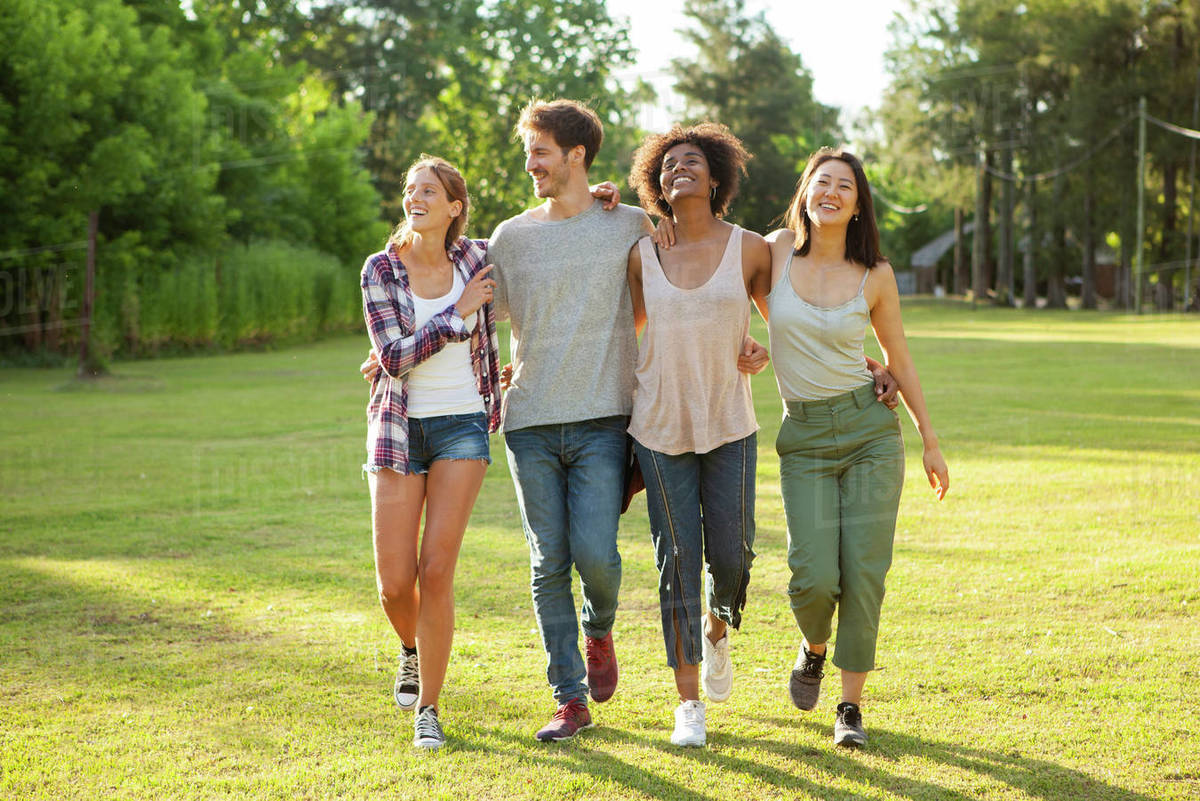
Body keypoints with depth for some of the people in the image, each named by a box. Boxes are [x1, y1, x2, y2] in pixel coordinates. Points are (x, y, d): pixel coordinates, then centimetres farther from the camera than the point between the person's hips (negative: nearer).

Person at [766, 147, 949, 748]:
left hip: (870, 429, 0)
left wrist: (930, 441, 13)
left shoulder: (876, 274, -1)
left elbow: (898, 359, 10)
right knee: (814, 578, -10)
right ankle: (814, 647, 25)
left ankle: (850, 705, 9)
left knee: (863, 574, -6)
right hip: (803, 439, 0)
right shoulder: (776, 250, -2)